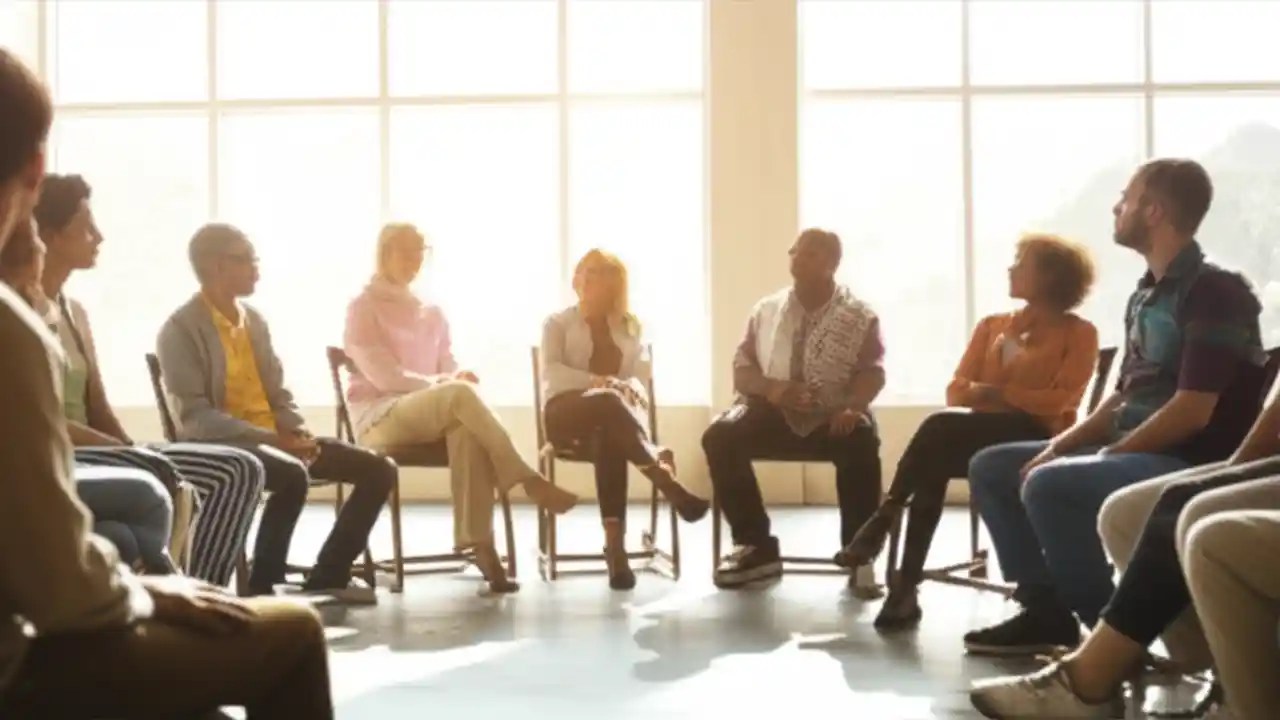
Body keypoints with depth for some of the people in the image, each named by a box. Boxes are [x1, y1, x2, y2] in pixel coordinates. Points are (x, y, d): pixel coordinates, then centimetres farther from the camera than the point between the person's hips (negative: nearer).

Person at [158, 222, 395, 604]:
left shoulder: (255, 320, 14)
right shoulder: (180, 330, -8)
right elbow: (193, 417, -16)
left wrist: (300, 434, -5)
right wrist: (271, 439, -22)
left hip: (276, 439, 8)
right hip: (221, 445, -7)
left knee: (378, 469, -4)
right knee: (293, 475, -38)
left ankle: (328, 575, 5)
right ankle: (261, 585, -21)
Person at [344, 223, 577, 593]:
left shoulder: (432, 313, 21)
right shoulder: (363, 307, 3)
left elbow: (449, 369, 16)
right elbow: (382, 374, -8)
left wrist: (456, 380, -9)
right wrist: (441, 383, -14)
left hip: (432, 413, 4)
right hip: (378, 417, -4)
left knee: (465, 429, -36)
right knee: (460, 394, -36)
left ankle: (480, 546, -45)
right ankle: (528, 480, -36)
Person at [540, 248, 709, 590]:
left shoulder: (630, 327, 28)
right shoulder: (558, 322, 19)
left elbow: (642, 377, 13)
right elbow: (551, 372, 0)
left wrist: (628, 390, -14)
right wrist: (594, 381, -19)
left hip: (621, 410, 1)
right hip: (567, 412, -1)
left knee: (609, 433, -41)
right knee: (607, 403, -41)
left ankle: (615, 543, -55)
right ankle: (664, 476, -54)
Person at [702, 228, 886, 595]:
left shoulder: (860, 317, 6)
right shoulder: (767, 310, 12)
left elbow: (872, 372, -4)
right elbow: (742, 370, 9)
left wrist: (853, 406, -27)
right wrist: (772, 389, -15)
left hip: (833, 416, -2)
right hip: (776, 411, 3)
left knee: (861, 443, -37)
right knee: (720, 436, -26)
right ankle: (757, 546, -14)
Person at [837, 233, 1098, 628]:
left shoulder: (1078, 334, 8)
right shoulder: (993, 325, 24)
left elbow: (1061, 401, -7)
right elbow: (957, 389, 14)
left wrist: (997, 393, -12)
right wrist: (982, 394, -9)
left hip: (1036, 438, -4)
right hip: (983, 434, 4)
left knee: (941, 425, -34)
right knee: (934, 465, -33)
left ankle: (884, 518, -28)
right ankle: (907, 586, -38)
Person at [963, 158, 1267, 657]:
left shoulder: (1212, 290, -14)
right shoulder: (1147, 294, 15)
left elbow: (1193, 412, -21)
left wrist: (1106, 456, -16)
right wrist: (1057, 447, 2)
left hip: (1190, 465, -10)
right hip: (1135, 450, 10)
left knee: (1048, 486, -31)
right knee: (991, 467, 8)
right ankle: (1045, 607, 4)